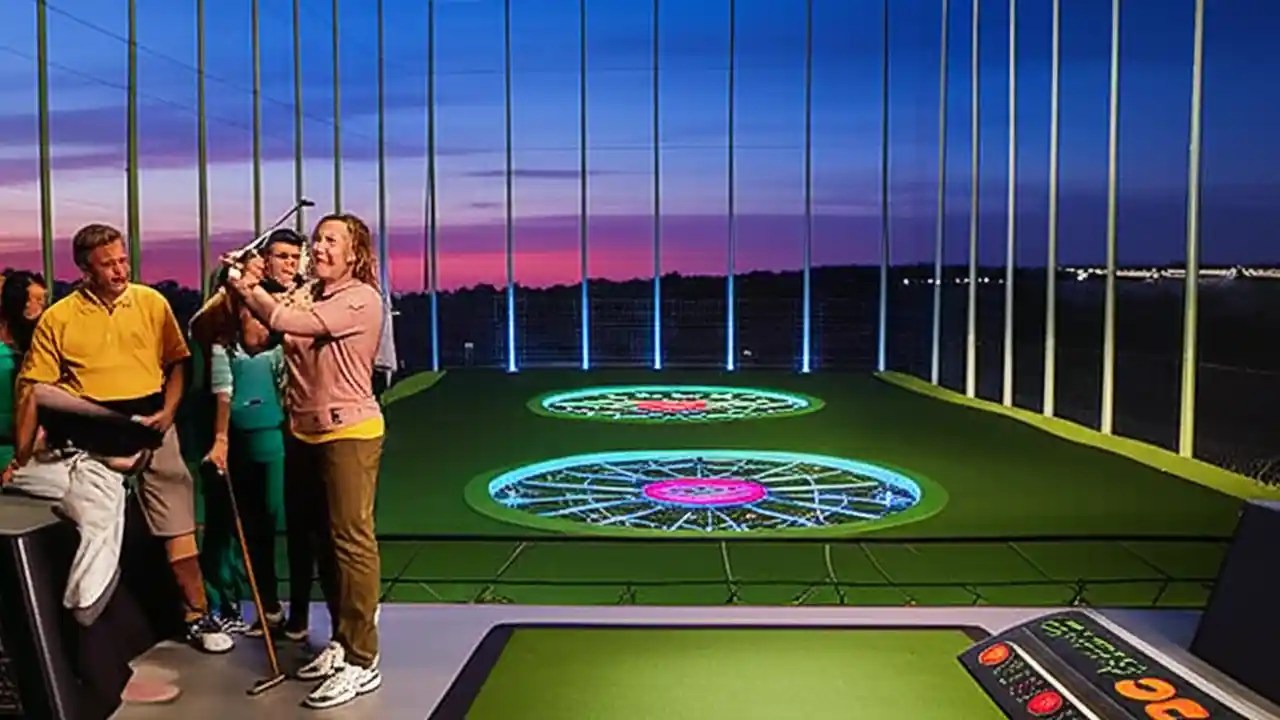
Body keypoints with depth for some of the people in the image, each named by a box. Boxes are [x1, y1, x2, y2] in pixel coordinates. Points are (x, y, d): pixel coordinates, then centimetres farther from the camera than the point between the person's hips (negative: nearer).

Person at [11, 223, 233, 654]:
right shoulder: (58, 318, 0)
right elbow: (32, 389, 0)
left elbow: (177, 362, 9)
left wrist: (168, 411, -7)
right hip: (90, 436, -1)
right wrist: (21, 458, -2)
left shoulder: (152, 303, 5)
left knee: (178, 527, 4)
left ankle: (197, 617, 15)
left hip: (151, 427, 1)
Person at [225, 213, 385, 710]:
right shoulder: (305, 296, 11)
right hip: (303, 432, 8)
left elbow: (297, 325, -22)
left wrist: (249, 291, -9)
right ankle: (341, 641, 28)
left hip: (349, 432, -8)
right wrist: (243, 294, -2)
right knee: (323, 539, 15)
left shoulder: (362, 299, -13)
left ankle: (363, 660, 1)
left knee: (352, 541, -6)